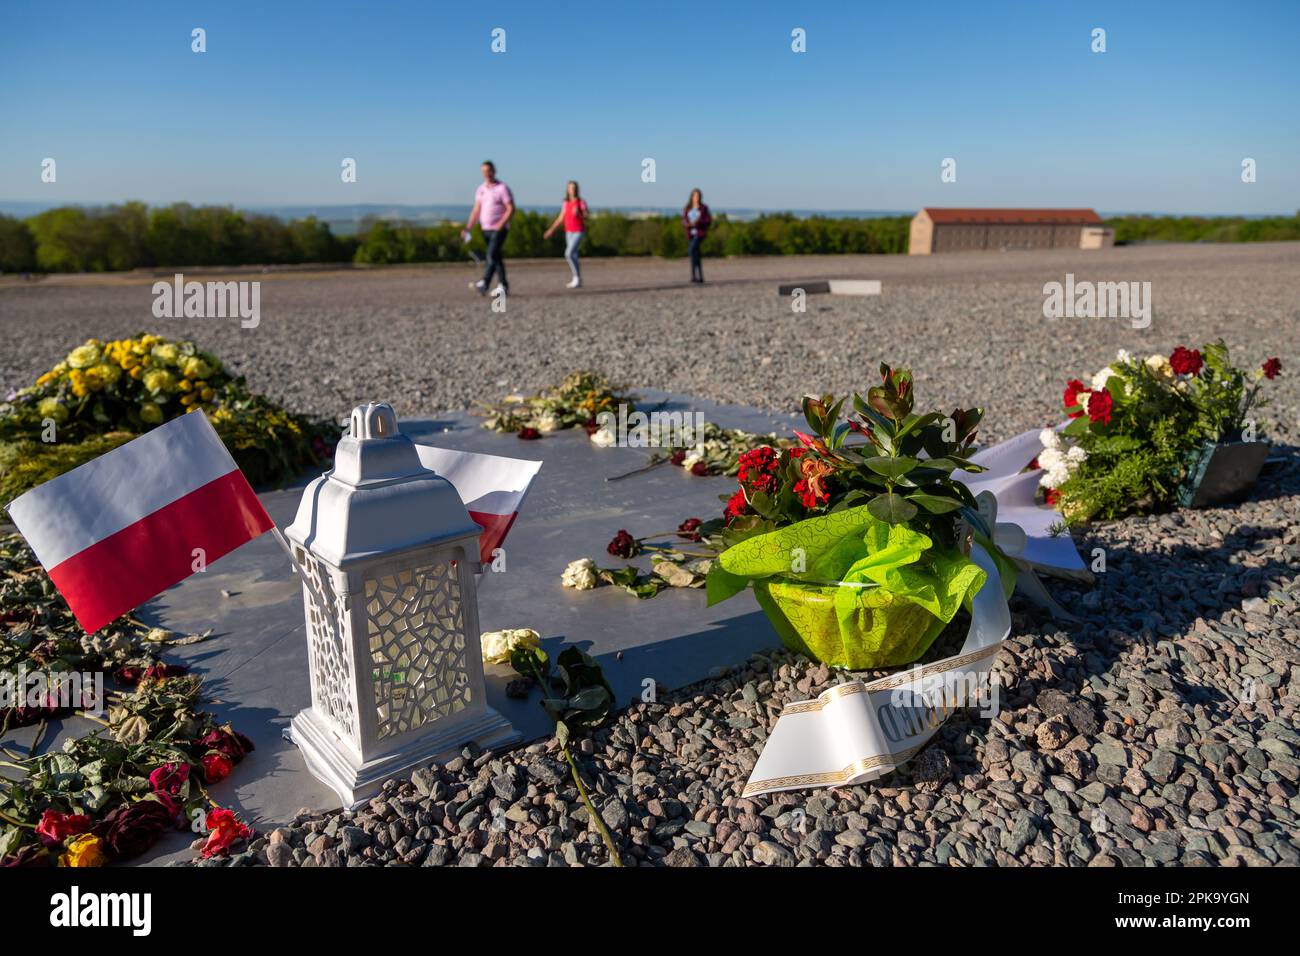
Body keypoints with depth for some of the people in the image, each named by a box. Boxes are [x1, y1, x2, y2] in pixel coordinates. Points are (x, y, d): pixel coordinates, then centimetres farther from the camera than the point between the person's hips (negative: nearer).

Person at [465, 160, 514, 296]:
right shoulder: (480, 189, 12)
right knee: (496, 257, 10)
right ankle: (503, 286, 16)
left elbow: (511, 209, -11)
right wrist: (468, 227, 2)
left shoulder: (502, 188, -6)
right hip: (486, 229, 7)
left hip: (499, 229, -7)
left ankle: (484, 285, -27)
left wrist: (500, 224, -20)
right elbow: (476, 210, 12)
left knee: (492, 255, -18)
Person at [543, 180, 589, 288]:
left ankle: (577, 277, -9)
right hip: (569, 232, 6)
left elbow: (587, 217, -9)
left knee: (569, 253, -19)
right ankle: (577, 281, 14)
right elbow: (560, 218, 11)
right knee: (573, 256, 7)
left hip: (579, 232, -6)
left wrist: (578, 214, -27)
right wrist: (551, 230, 6)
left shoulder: (581, 202, -7)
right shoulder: (566, 203, 8)